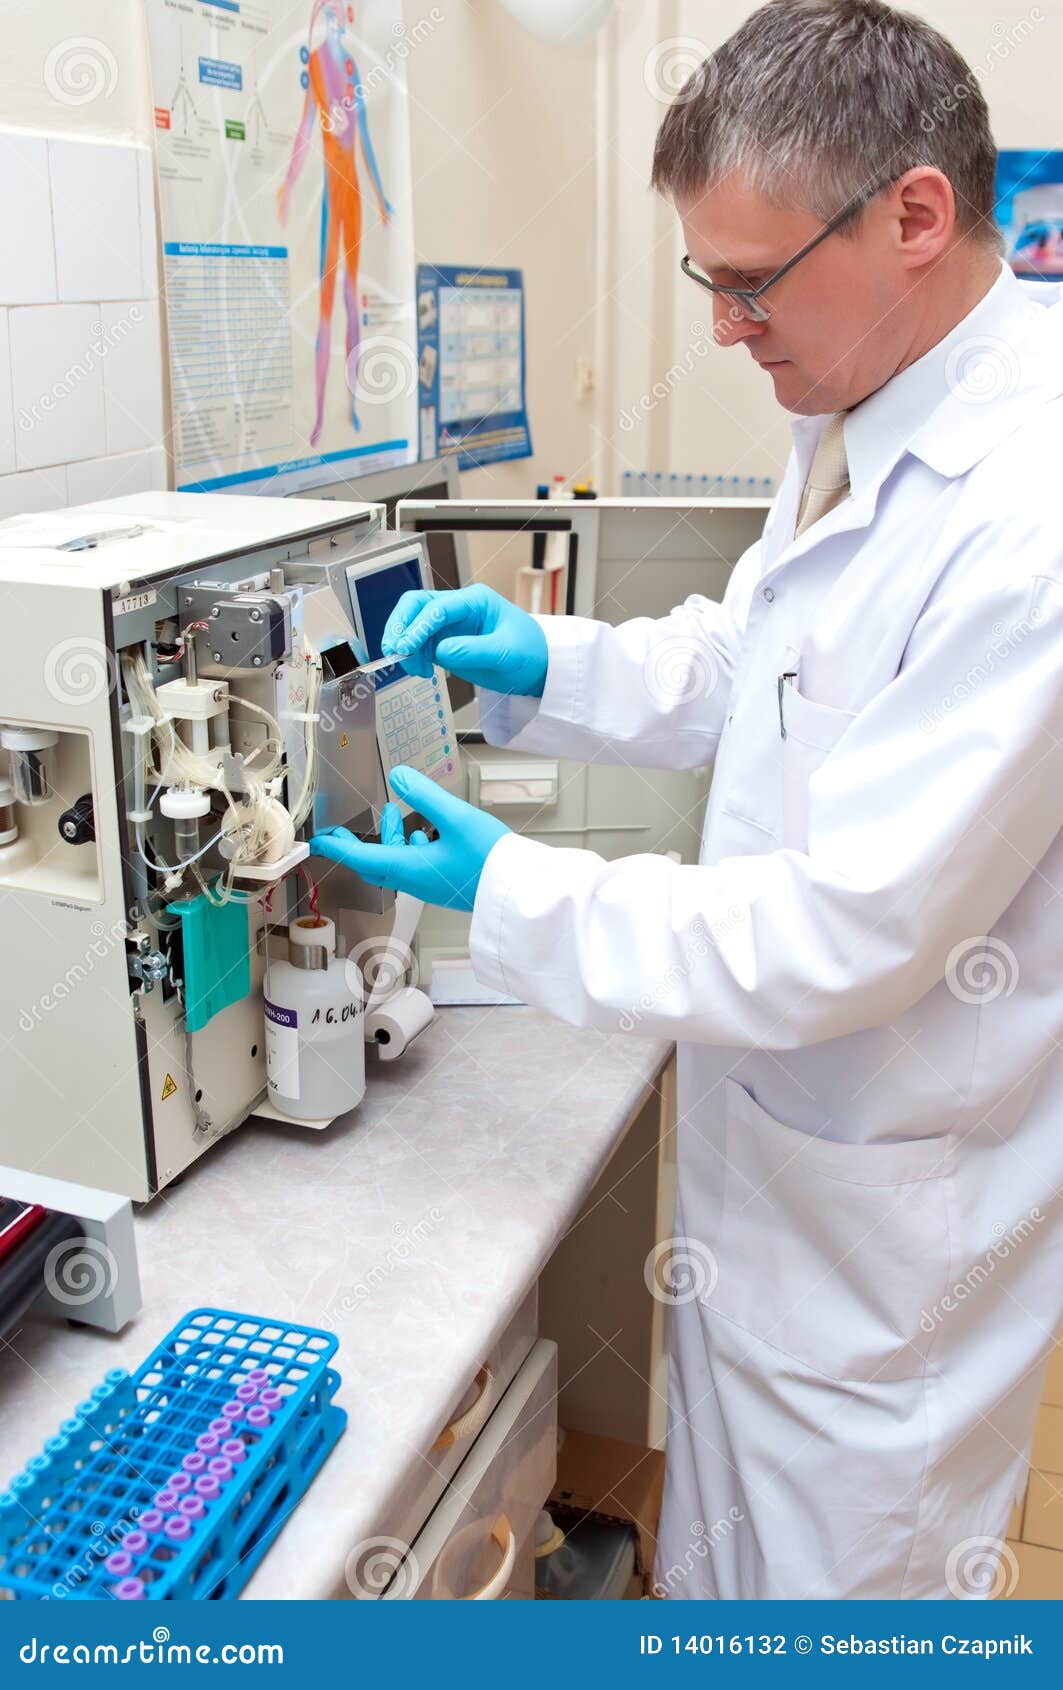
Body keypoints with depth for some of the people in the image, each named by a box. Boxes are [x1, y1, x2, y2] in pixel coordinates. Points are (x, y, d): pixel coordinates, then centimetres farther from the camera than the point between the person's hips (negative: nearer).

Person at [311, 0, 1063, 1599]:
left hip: (882, 1211, -8)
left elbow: (851, 935, -29)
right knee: (720, 1546, 29)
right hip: (766, 1142, 8)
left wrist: (502, 887, -20)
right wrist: (547, 663, -3)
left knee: (847, 1578, 19)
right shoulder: (862, 419, 0)